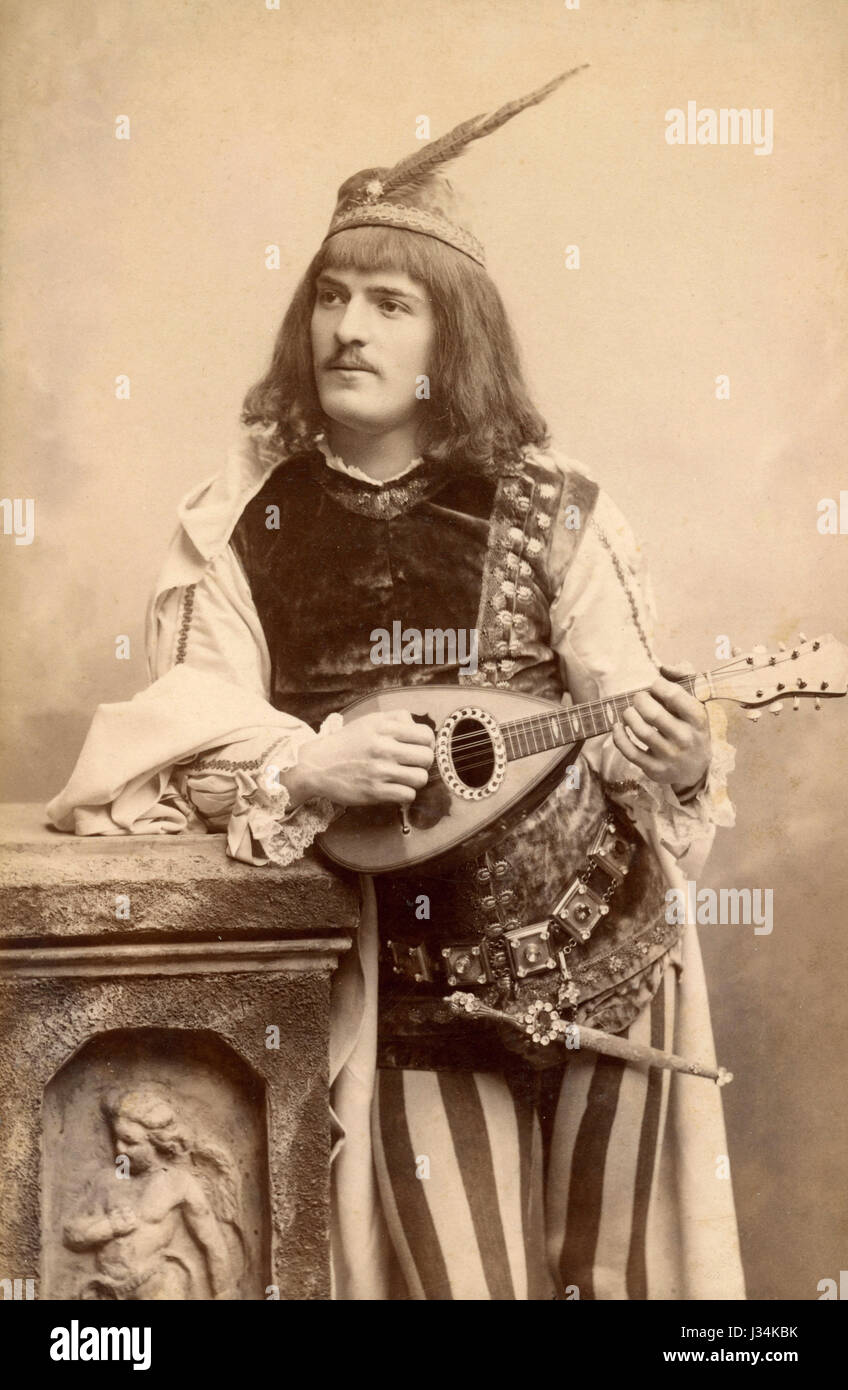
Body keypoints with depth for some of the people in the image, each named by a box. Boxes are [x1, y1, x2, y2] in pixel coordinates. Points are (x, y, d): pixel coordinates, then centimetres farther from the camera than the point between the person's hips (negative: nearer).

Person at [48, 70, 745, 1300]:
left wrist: (676, 760, -22)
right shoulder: (241, 516, 0)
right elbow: (189, 719, -2)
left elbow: (633, 707, 0)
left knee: (609, 1270, 13)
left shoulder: (547, 505, 0)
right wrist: (307, 764, -20)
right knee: (467, 1279, 1)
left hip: (596, 939, 1)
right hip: (411, 966, -1)